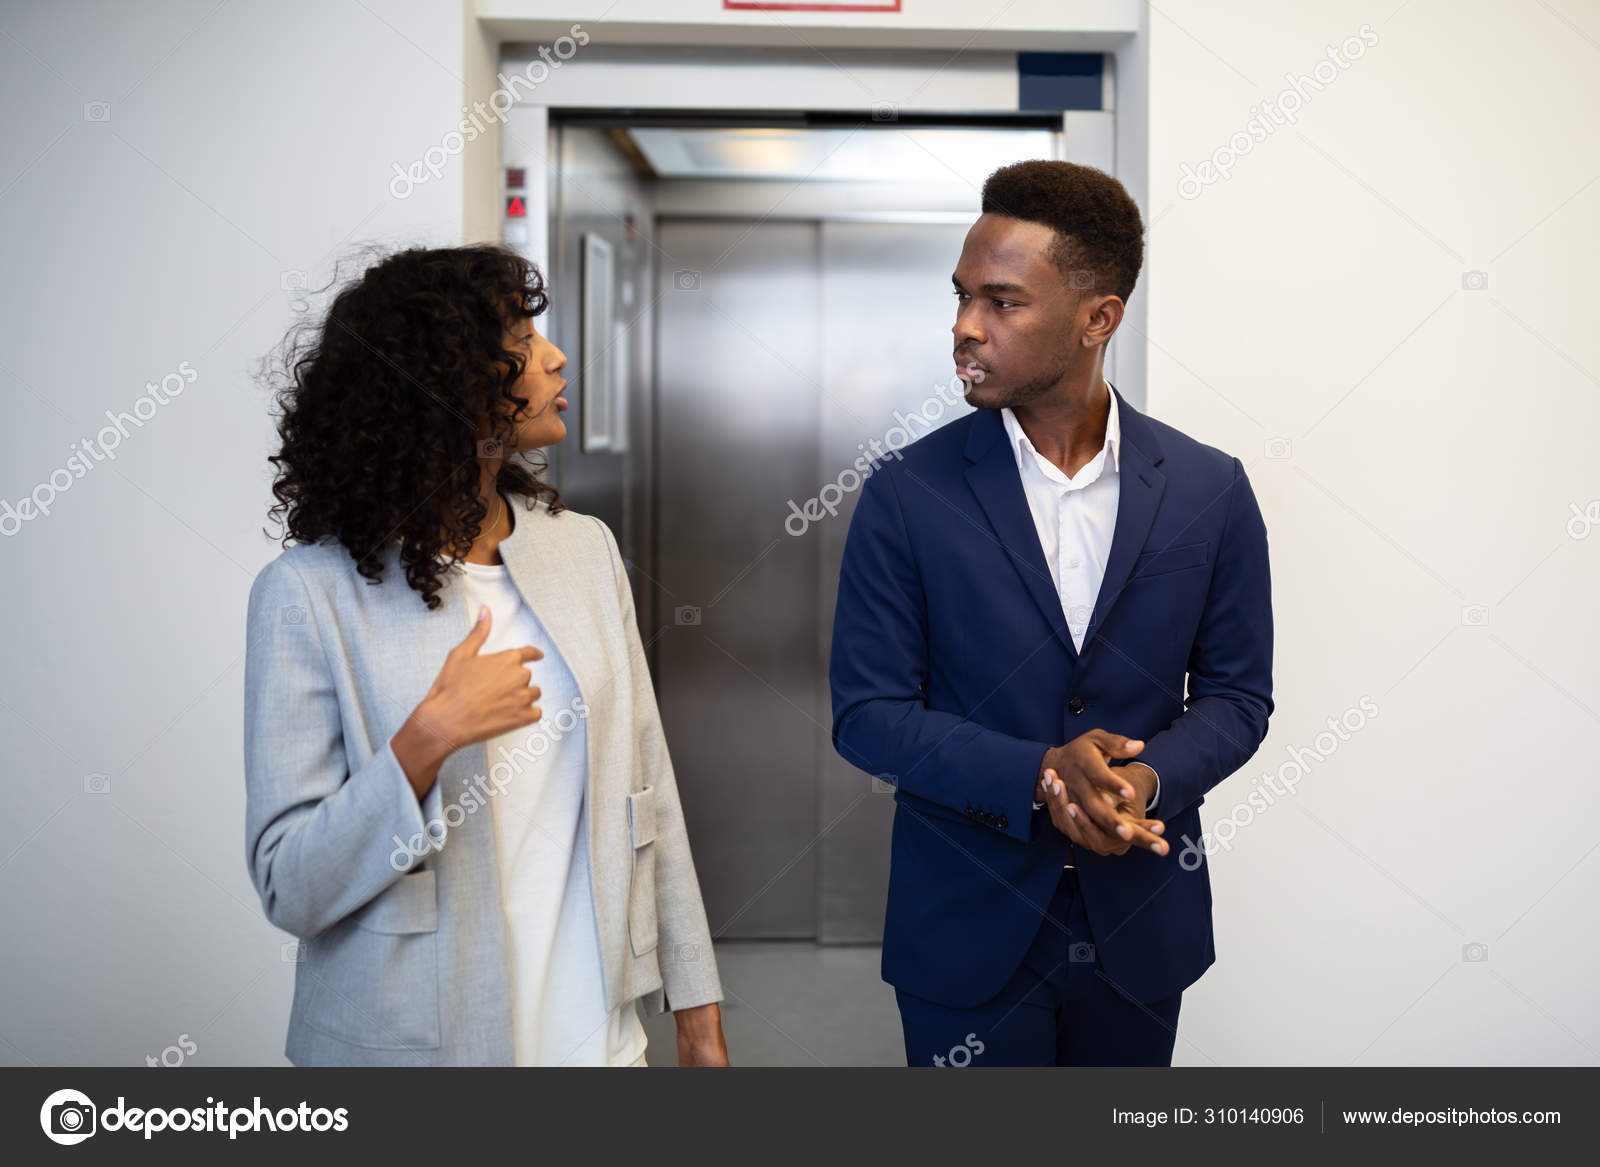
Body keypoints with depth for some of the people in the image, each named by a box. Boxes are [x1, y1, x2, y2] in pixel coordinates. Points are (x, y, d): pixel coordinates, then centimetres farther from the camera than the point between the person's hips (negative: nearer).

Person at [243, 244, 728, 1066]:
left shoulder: (585, 548, 1)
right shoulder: (310, 593, -12)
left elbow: (646, 786, 4)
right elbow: (289, 888, -12)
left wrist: (695, 1005, 6)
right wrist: (427, 739, -25)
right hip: (419, 1040, -3)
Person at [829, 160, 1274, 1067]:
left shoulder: (1210, 490, -4)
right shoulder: (907, 495, -9)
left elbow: (1236, 695, 3)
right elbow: (868, 713, -8)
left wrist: (1149, 777, -18)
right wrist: (1038, 774, -22)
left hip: (1141, 923, 2)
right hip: (966, 926, -2)